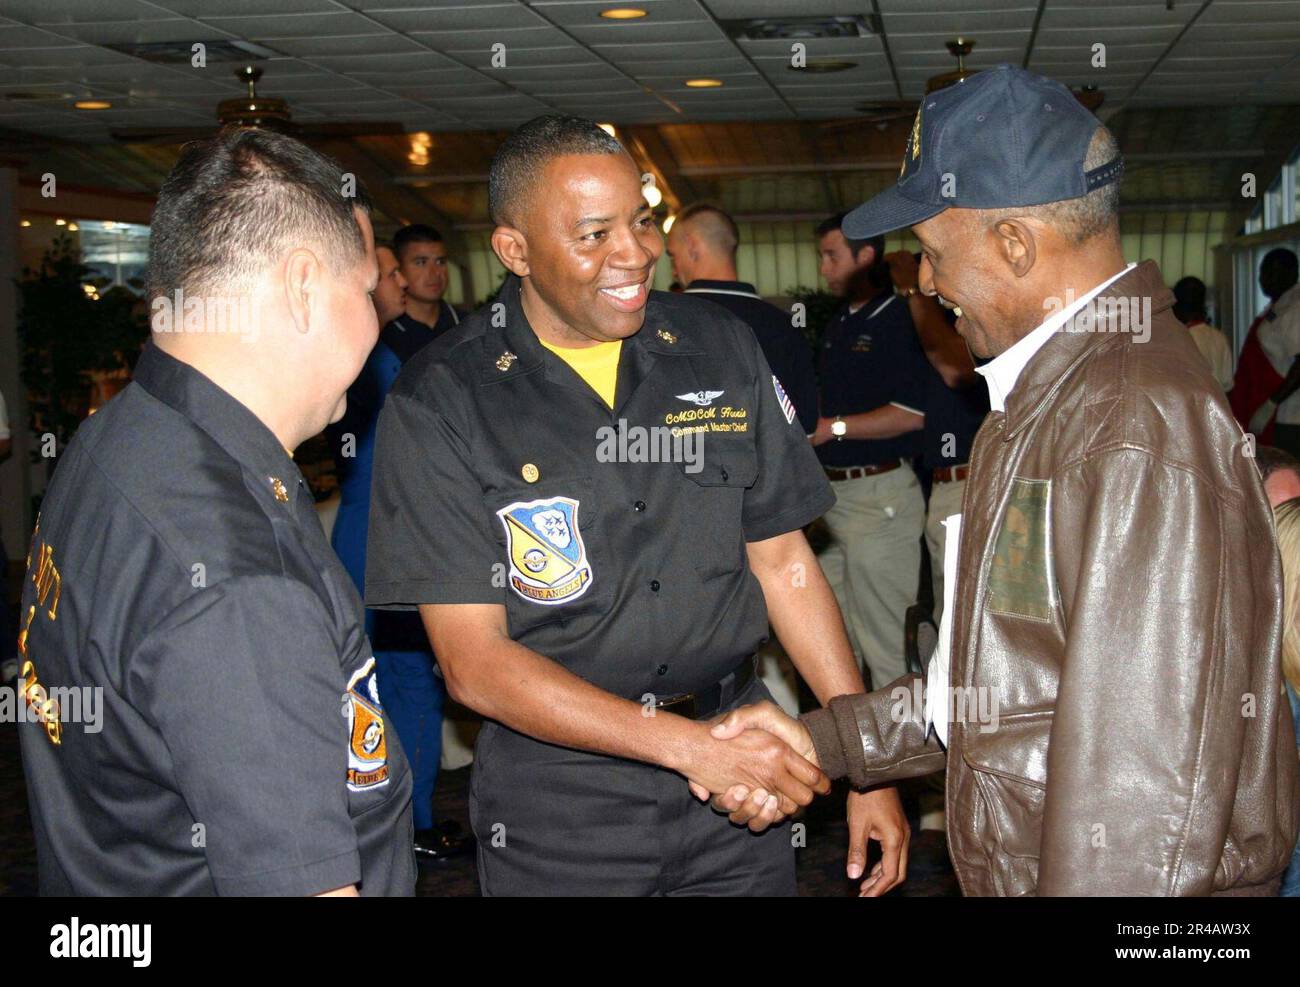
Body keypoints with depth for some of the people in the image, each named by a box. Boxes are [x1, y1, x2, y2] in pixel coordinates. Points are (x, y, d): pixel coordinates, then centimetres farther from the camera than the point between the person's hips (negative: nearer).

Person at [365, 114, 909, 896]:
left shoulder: (721, 349, 1)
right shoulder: (440, 403, -11)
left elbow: (781, 559, 6)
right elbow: (475, 663, -14)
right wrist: (691, 745, -21)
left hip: (739, 786, 3)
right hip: (559, 809, -3)